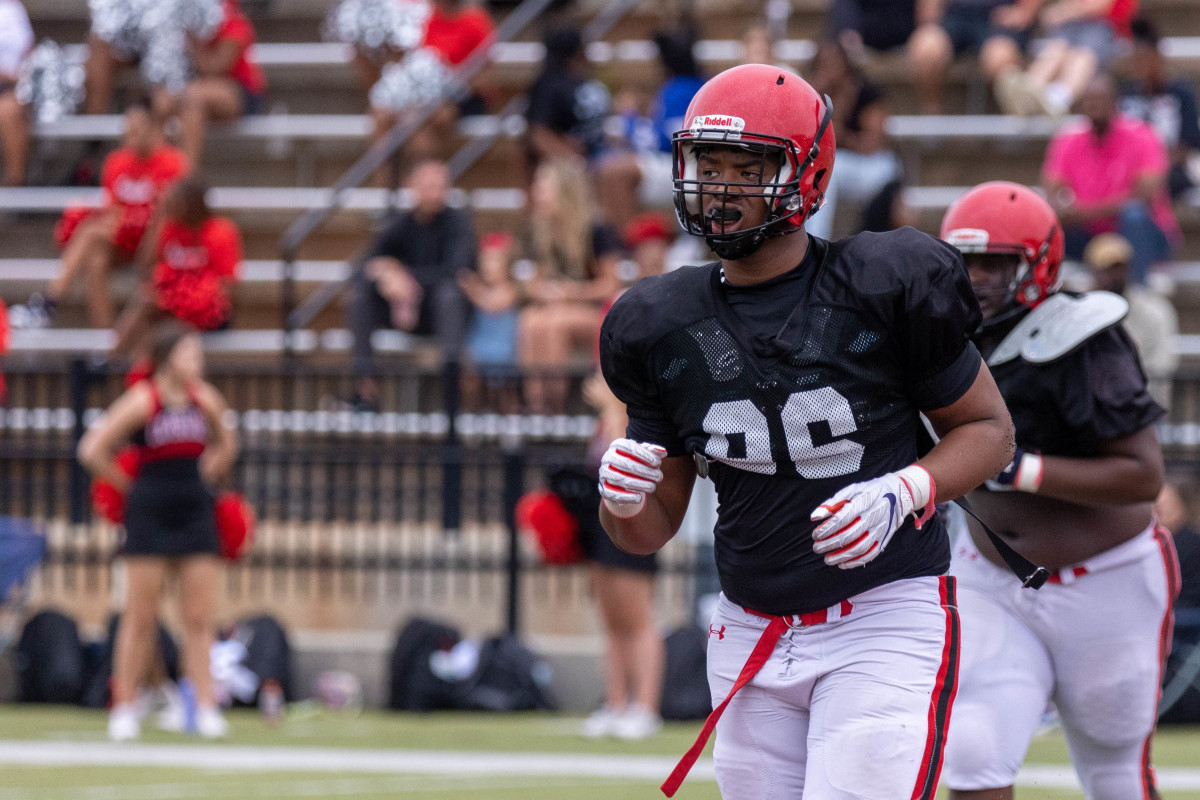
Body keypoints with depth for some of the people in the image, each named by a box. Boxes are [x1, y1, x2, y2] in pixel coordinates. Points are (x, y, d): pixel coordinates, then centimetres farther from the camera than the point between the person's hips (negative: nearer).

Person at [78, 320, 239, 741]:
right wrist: (130, 485, -3)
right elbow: (92, 450, -11)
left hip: (195, 515, 4)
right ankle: (124, 708, 8)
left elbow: (225, 444, 24)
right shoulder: (142, 400, -10)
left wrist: (206, 477, 11)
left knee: (200, 617, 0)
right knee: (140, 616, 1)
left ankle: (206, 707, 0)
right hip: (150, 516, -4)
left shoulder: (206, 399, 5)